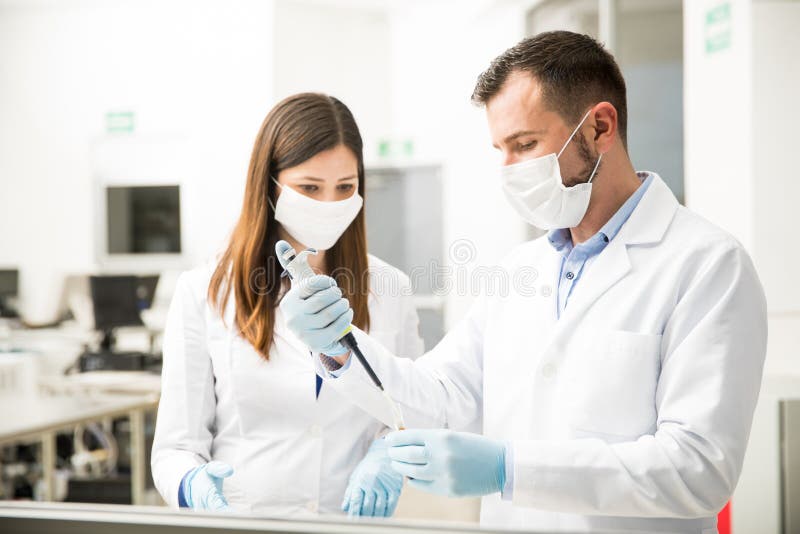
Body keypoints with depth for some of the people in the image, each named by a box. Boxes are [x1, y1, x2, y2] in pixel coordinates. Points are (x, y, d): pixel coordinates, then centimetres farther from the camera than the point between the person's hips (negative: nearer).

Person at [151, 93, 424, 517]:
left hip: (354, 519, 2)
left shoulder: (388, 290, 5)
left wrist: (387, 455, -5)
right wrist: (195, 486, -19)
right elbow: (176, 446, 1)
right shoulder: (203, 293, 0)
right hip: (242, 517, -2)